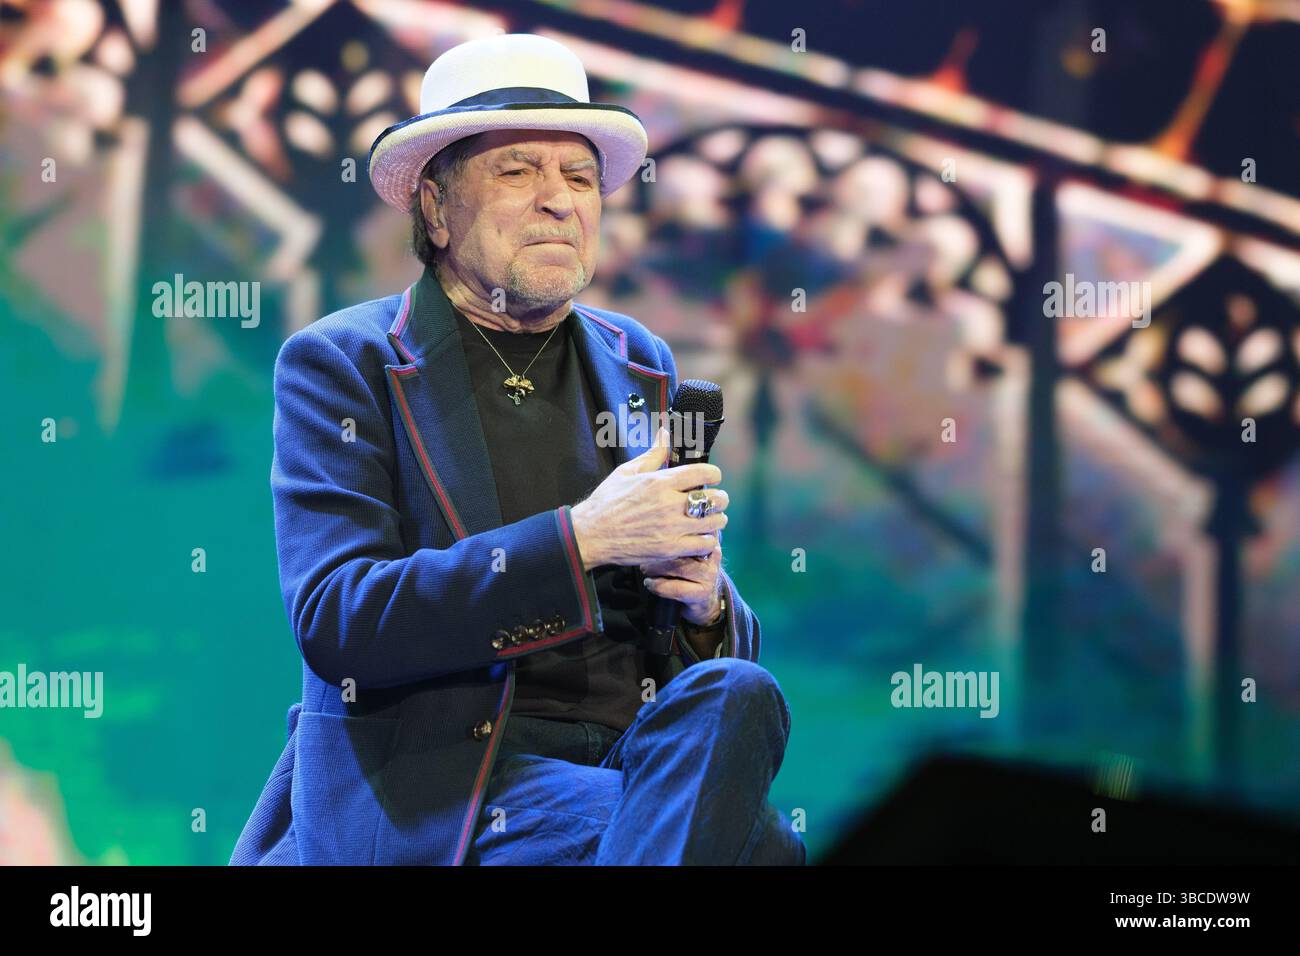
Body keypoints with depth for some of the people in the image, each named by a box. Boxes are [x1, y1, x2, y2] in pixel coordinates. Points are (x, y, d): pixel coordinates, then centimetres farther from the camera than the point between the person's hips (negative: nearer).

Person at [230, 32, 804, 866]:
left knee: (733, 693, -28)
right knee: (762, 844, -29)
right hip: (424, 808, -6)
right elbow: (335, 623, -13)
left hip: (636, 757, 6)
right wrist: (581, 539, -20)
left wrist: (705, 601, -7)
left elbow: (732, 651, 19)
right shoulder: (340, 366, 2)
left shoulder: (641, 366, 16)